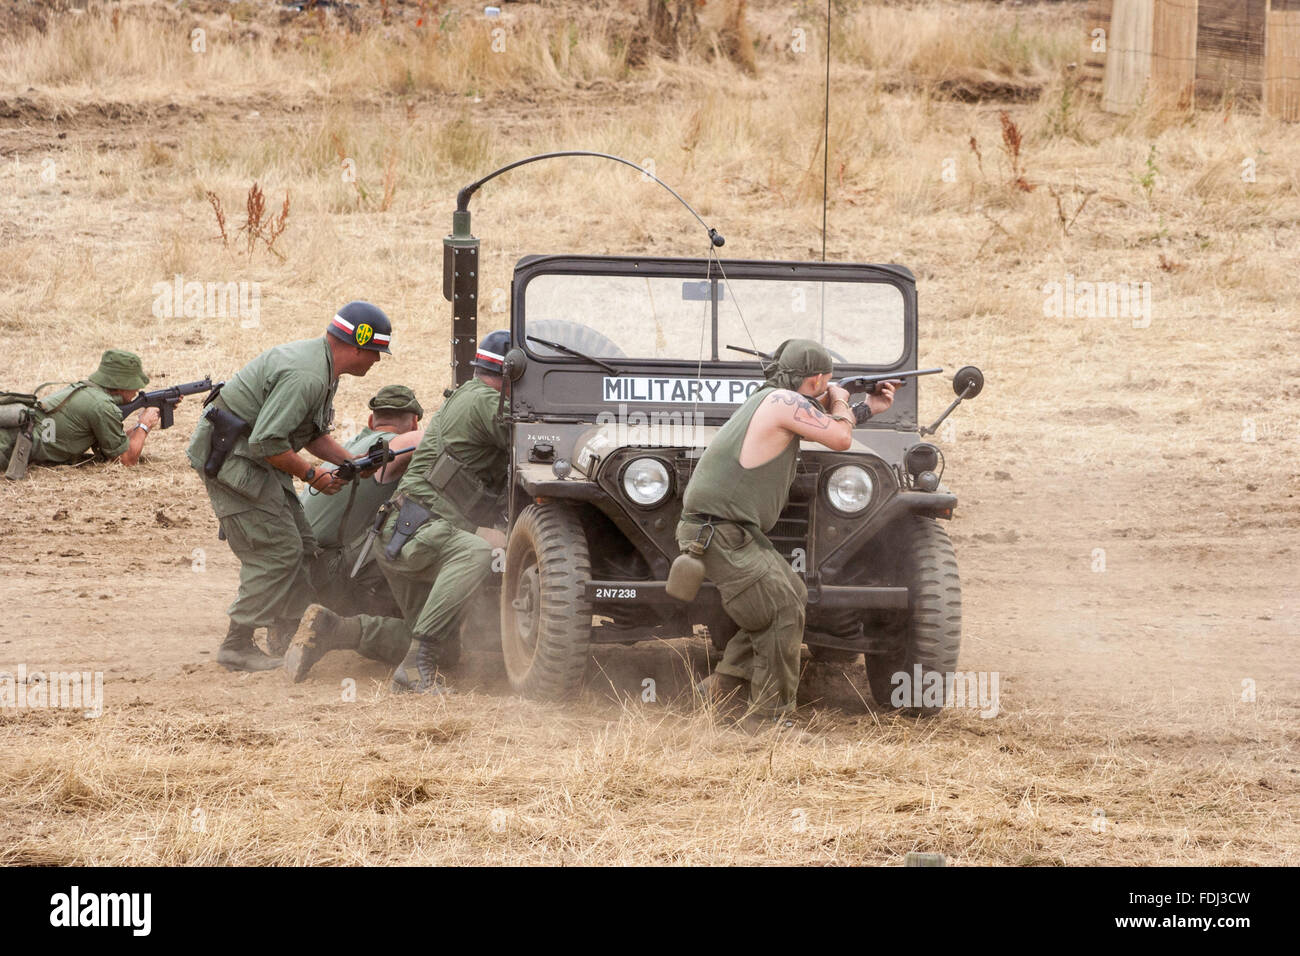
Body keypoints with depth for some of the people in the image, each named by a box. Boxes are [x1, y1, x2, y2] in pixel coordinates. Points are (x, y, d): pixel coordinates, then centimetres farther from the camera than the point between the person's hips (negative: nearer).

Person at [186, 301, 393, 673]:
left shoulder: (323, 368, 11)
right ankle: (237, 647, -6)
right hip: (231, 457, -11)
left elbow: (311, 433, 20)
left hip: (255, 460, 11)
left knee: (302, 548, 11)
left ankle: (285, 641, 20)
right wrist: (311, 474, -16)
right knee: (277, 552, -11)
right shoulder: (305, 376, -25)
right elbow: (266, 441, -27)